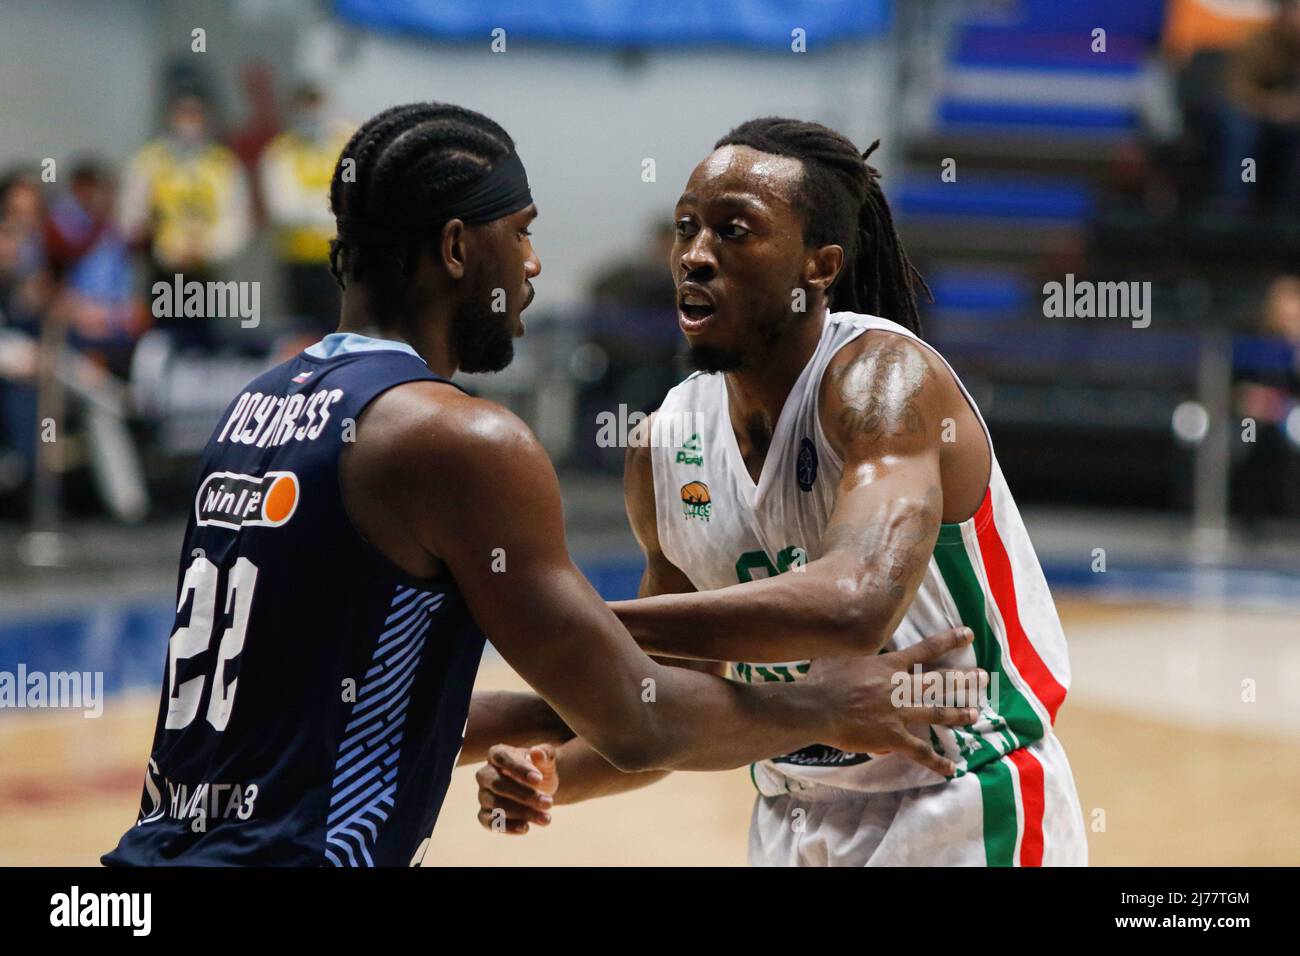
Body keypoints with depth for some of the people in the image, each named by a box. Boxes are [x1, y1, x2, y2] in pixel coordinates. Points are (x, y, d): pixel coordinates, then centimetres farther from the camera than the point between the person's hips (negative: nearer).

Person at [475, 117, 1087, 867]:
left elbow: (856, 601, -37)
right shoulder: (669, 448, 0)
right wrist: (554, 774, -9)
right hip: (797, 827, 6)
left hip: (968, 812, -6)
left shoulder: (884, 379, -19)